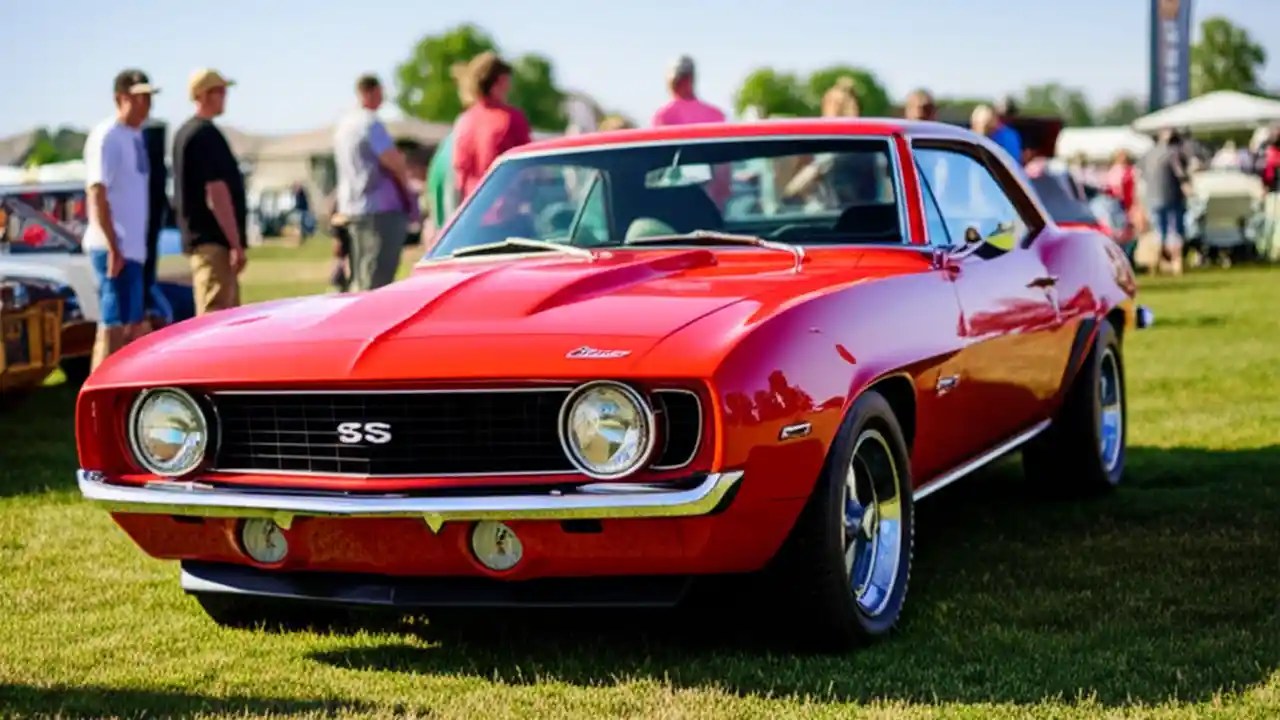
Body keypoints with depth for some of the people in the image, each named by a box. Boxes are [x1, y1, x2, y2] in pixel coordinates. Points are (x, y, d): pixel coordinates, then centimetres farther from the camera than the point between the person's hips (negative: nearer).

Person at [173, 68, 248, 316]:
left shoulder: (183, 133, 17)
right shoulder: (207, 134, -14)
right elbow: (216, 193, -20)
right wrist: (236, 243, -20)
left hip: (194, 236, 10)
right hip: (214, 239, -10)